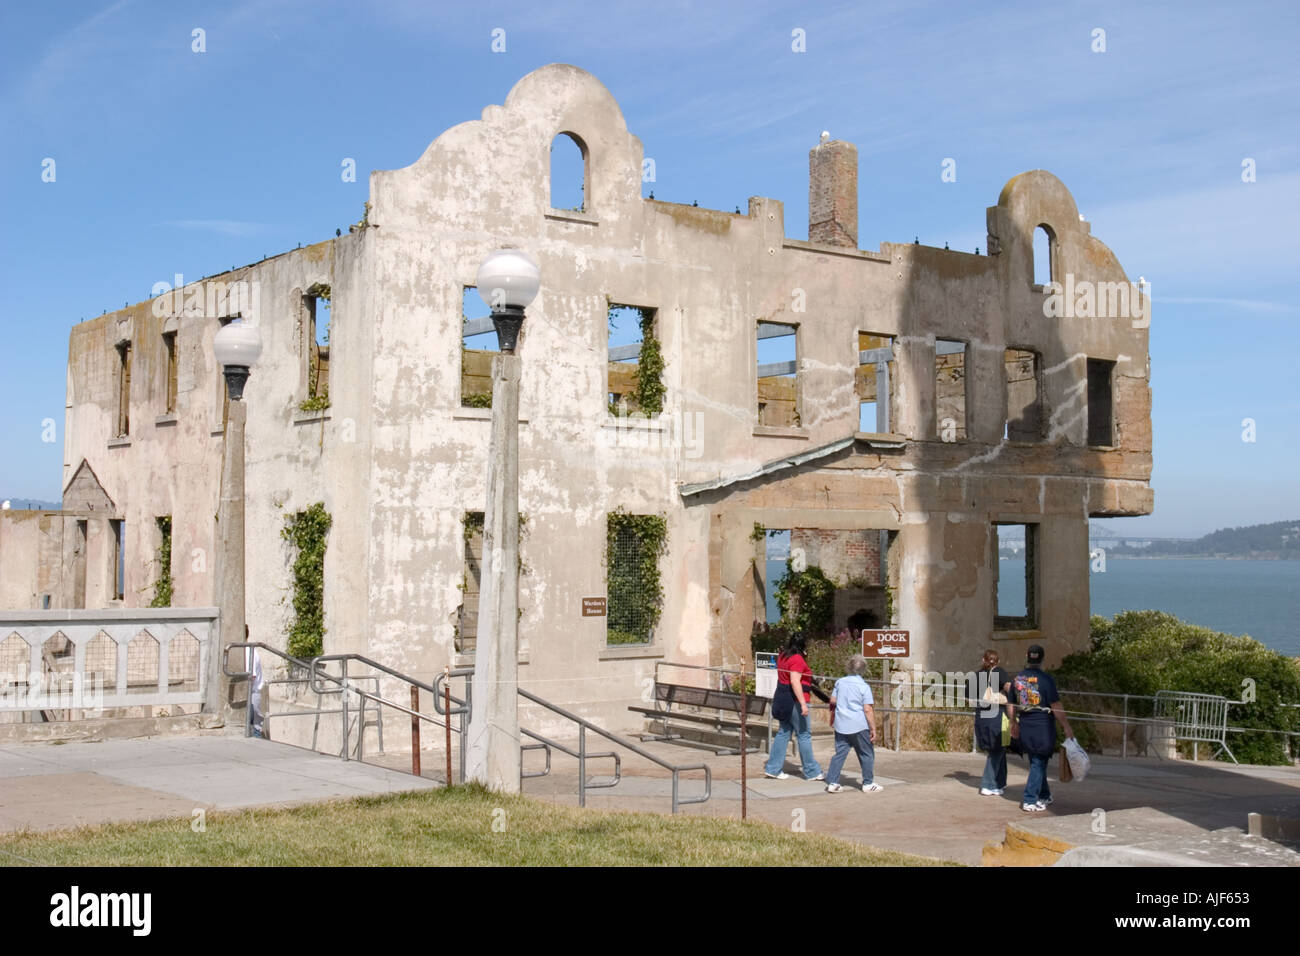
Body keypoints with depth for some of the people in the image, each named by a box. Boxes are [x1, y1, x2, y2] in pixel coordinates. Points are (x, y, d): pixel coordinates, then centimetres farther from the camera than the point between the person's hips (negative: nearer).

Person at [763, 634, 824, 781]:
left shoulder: (782, 656, 12)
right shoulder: (797, 659, -16)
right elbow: (795, 682, -25)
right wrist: (803, 704, -28)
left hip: (782, 697, 9)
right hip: (794, 700, -9)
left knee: (784, 733, 13)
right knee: (804, 735, -1)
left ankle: (772, 768, 13)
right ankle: (812, 771, 6)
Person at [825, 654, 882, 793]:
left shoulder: (840, 682, 5)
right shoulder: (864, 686, -9)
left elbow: (832, 701, 12)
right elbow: (868, 710, -13)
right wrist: (873, 729, -9)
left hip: (841, 724, 4)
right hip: (859, 726, -4)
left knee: (840, 753, 8)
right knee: (867, 754, 9)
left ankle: (832, 782, 2)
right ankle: (868, 784, 13)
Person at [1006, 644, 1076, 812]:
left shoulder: (1017, 679, 4)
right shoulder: (1045, 679, -12)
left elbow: (1010, 705, 13)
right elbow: (1056, 706, -14)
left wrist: (1013, 723, 28)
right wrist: (1067, 727, -8)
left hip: (1025, 727, 5)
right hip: (1043, 727, -5)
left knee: (1036, 762, 19)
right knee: (1038, 763, 2)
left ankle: (1044, 795, 31)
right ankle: (1030, 801, -1)